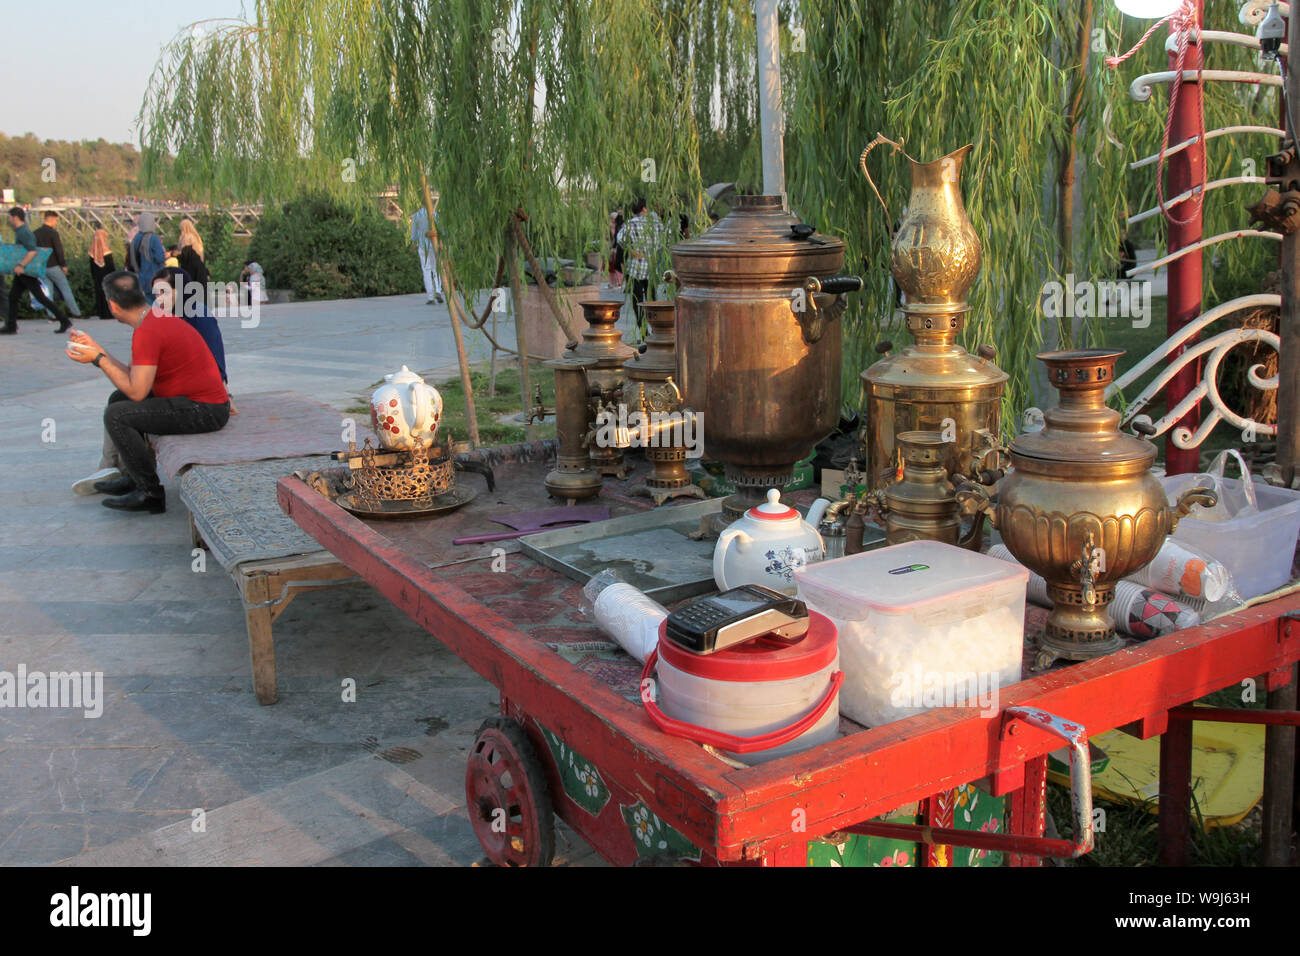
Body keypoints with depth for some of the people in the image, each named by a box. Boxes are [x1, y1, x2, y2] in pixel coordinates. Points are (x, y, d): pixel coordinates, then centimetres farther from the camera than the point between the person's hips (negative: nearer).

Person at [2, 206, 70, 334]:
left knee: (41, 297, -8)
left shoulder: (24, 232, -16)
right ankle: (11, 327, 12)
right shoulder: (20, 231, 16)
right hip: (22, 272, 10)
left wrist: (21, 265, -34)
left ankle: (64, 321, -6)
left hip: (28, 272, -10)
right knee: (13, 296, 9)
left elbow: (32, 251, -28)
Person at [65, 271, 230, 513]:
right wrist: (96, 349, 14)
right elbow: (134, 377, 12)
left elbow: (136, 391, -21)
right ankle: (133, 477, 25)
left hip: (203, 411, -11)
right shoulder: (157, 319, 12)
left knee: (116, 415, -15)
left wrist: (98, 359, -12)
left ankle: (151, 494, -6)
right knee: (118, 399, 21)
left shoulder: (146, 332, -20)